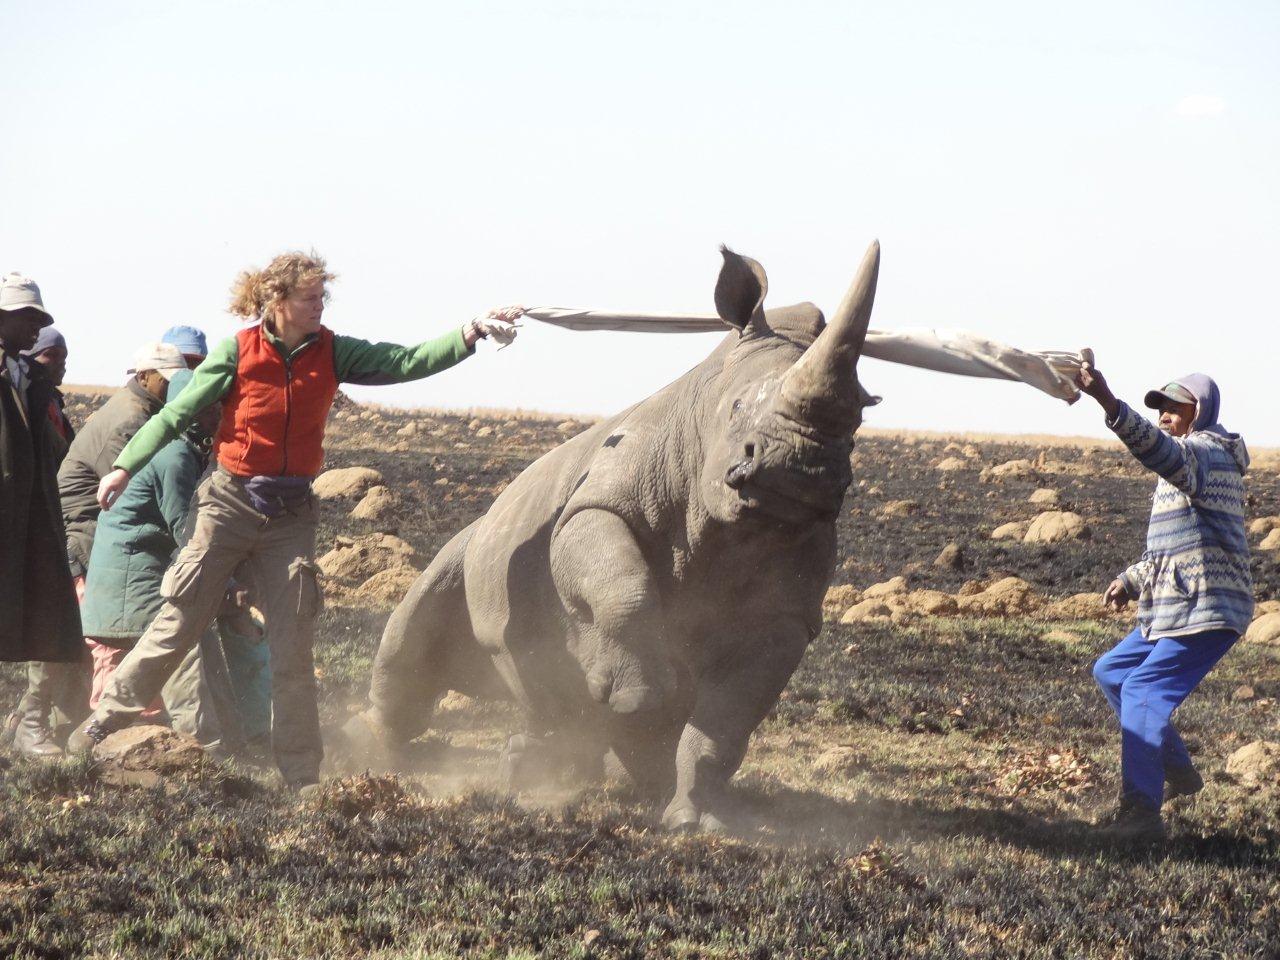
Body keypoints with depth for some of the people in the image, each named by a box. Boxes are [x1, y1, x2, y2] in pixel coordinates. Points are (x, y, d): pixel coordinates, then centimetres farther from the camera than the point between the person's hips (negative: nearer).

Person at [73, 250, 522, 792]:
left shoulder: (332, 353, -1)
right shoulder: (238, 351, -8)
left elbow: (407, 362, -7)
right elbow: (177, 414, -6)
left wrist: (471, 335, -20)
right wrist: (125, 467, -13)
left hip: (291, 514, 3)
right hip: (230, 503, -3)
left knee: (293, 646, 1)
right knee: (179, 624, -2)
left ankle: (302, 777, 6)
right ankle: (102, 723, 13)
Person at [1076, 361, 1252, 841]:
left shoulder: (1206, 453, -11)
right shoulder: (1188, 462, 22)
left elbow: (1159, 449, -36)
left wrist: (1109, 403, -50)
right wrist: (1131, 580, 15)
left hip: (1207, 611, -11)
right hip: (1173, 608, 11)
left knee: (1143, 692, -18)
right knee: (1111, 672, 18)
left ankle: (1141, 811, -21)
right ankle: (1177, 769, 24)